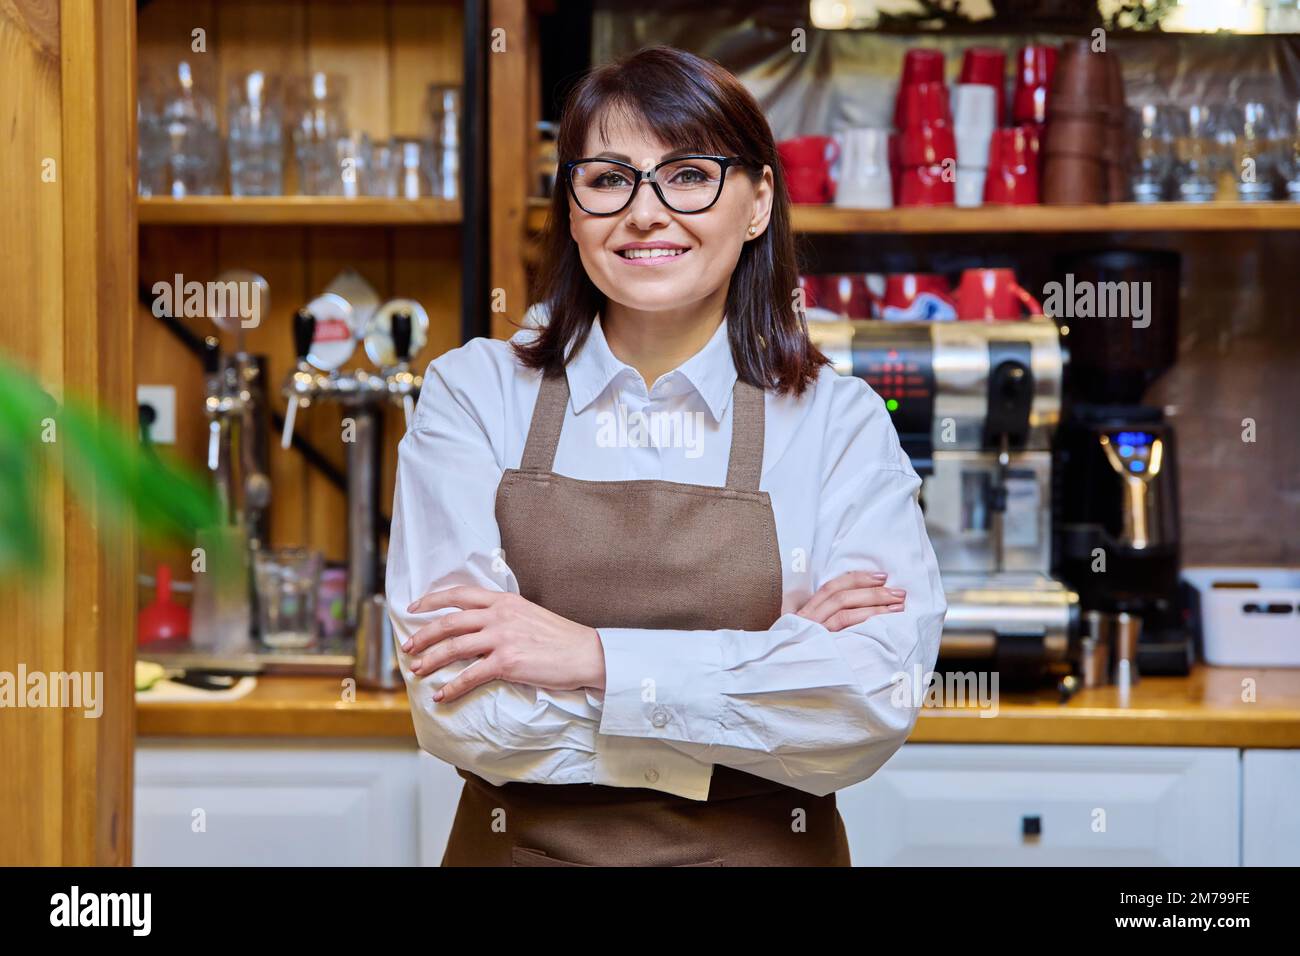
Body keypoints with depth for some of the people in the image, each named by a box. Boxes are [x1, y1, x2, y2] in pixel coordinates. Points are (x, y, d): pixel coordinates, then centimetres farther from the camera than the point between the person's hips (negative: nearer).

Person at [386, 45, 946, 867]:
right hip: (524, 845, 0)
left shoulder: (840, 421, -6)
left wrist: (598, 658, -23)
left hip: (762, 847, 0)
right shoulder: (472, 393, -7)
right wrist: (782, 654, -18)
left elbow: (876, 705, -18)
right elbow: (461, 711, -17)